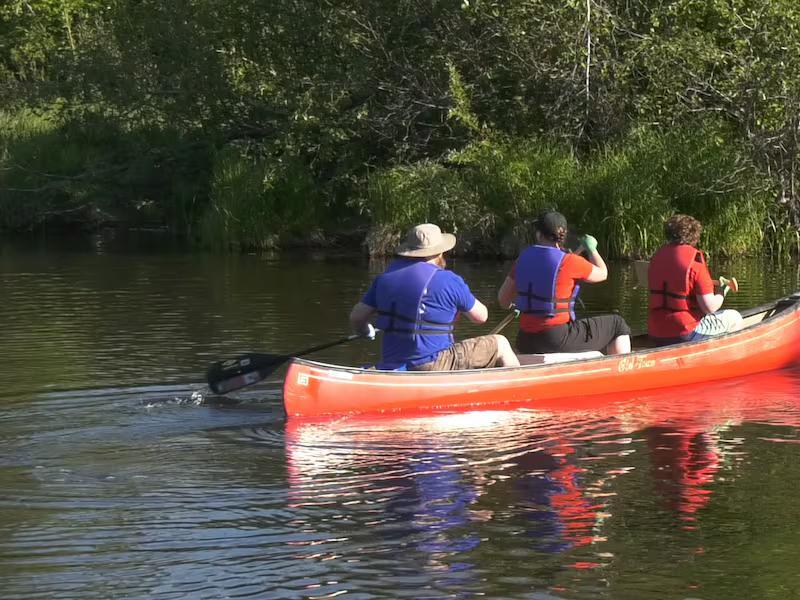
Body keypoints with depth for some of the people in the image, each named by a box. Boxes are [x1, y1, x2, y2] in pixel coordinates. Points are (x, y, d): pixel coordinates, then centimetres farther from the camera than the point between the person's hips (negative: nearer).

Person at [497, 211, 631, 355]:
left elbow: (503, 298, 9)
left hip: (527, 343, 6)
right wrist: (591, 248, 22)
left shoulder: (524, 258, 2)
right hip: (560, 339, -6)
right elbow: (602, 274, 5)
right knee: (618, 325, 11)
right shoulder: (569, 262, -13)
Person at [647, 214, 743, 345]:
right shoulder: (695, 260, -16)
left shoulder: (657, 257, 6)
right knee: (734, 318, 15)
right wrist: (722, 292, 3)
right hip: (685, 334, -8)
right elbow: (710, 307, -18)